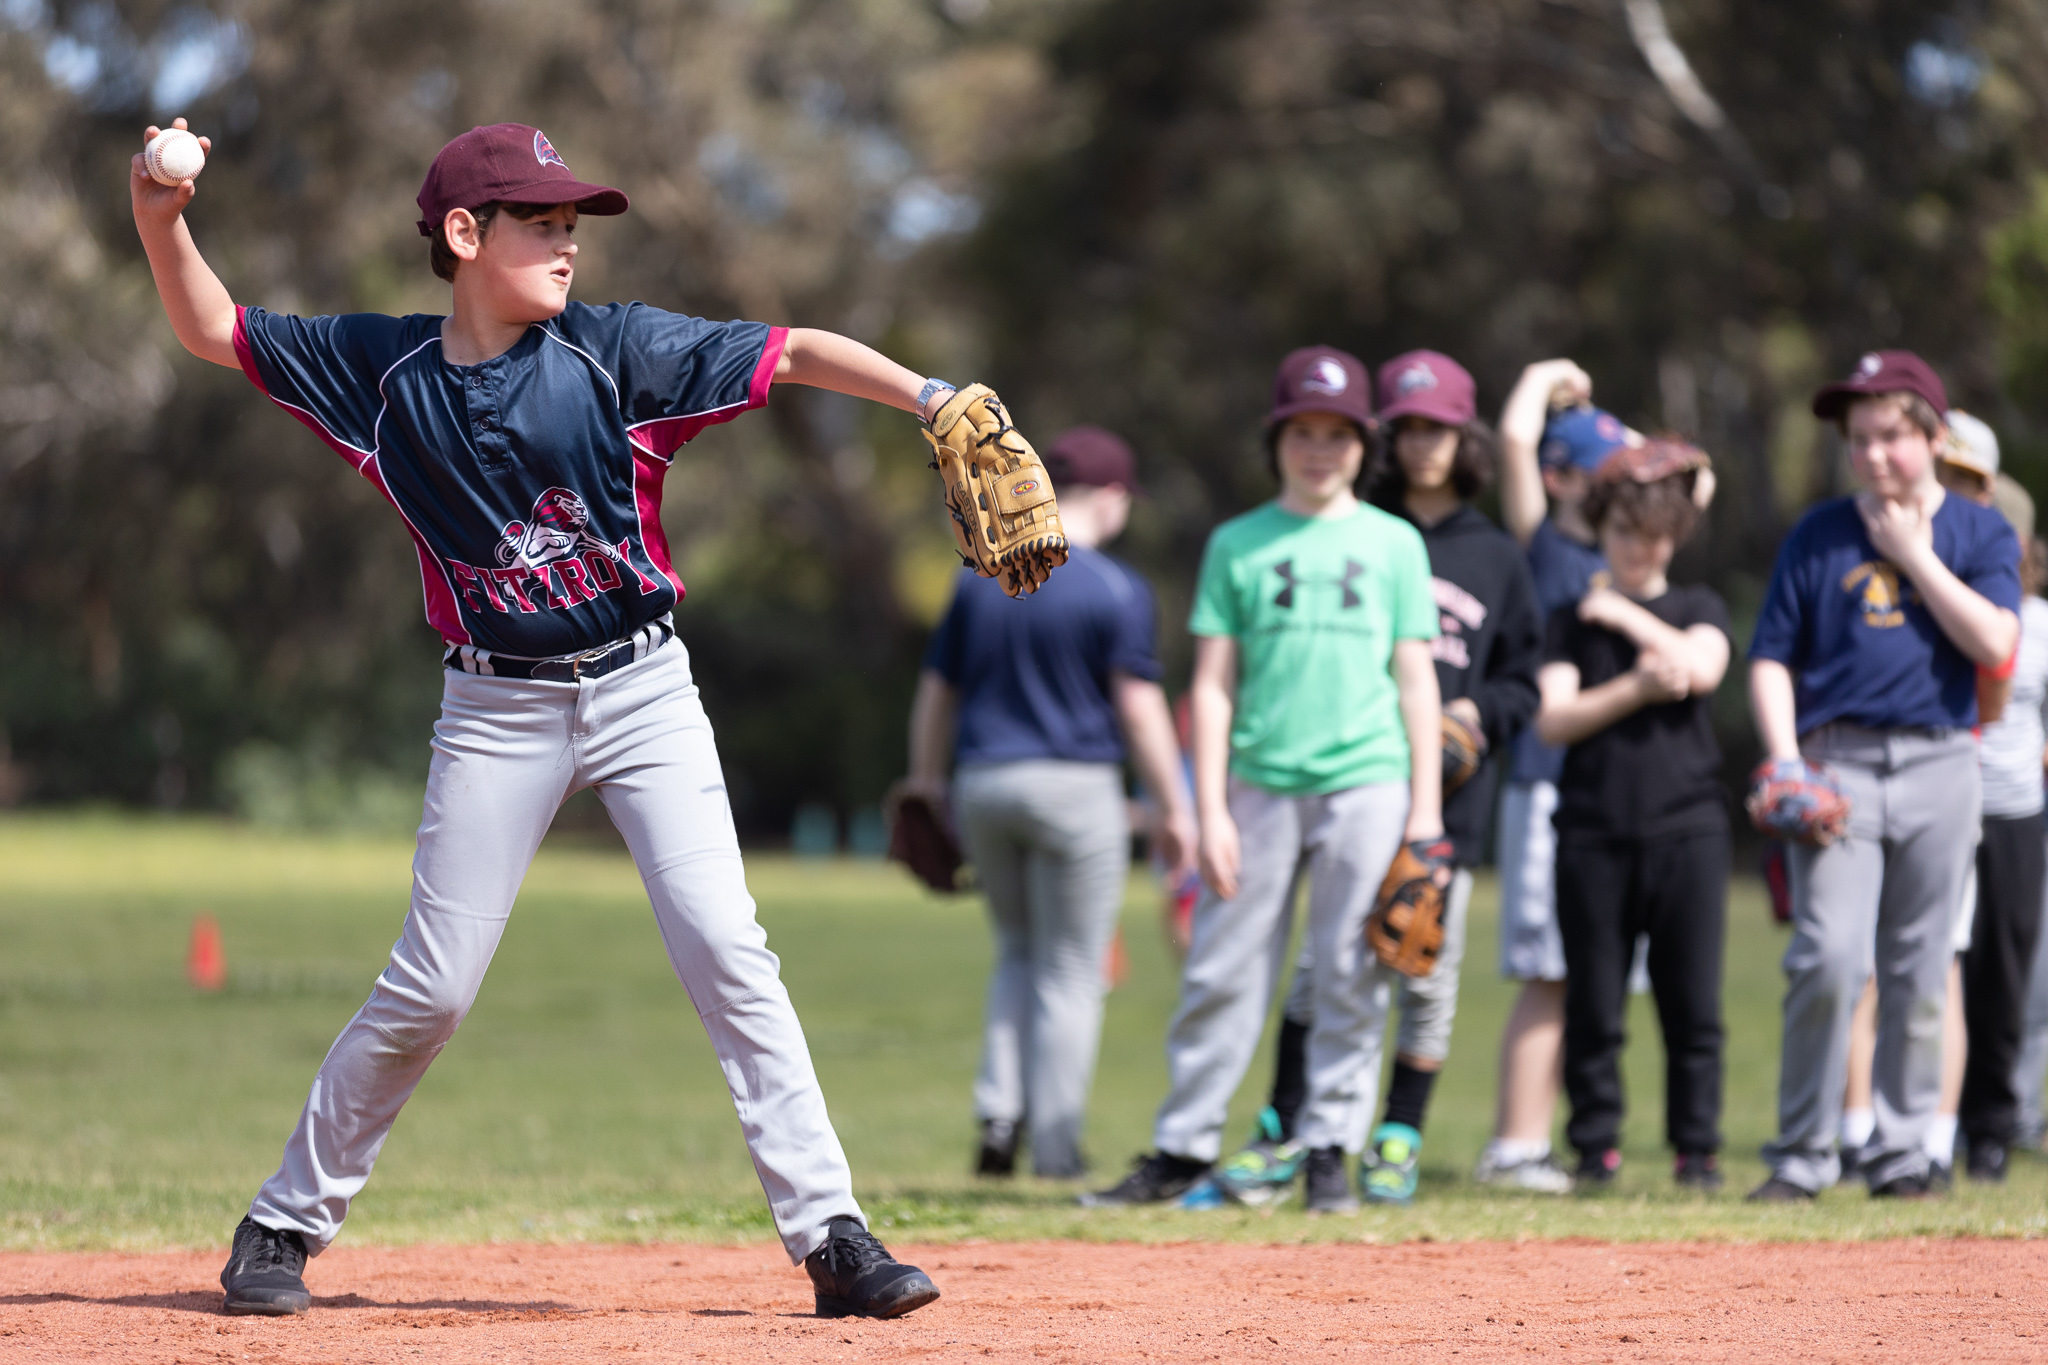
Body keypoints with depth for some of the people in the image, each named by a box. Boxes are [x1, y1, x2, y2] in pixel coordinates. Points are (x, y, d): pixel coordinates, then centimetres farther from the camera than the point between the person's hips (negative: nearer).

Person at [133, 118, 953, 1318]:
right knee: (430, 989, 1)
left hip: (642, 690, 0)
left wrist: (928, 397, -25)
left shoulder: (615, 352, -6)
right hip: (497, 710, 0)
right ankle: (288, 1221, 17)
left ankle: (830, 1232, -8)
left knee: (726, 952, -11)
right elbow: (214, 330, 7)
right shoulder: (381, 372, -1)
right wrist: (162, 220, -11)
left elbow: (787, 353, -12)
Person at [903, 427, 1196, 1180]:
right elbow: (1139, 706, -11)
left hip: (981, 784, 5)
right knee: (1069, 970, 4)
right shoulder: (1116, 588, -8)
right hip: (1074, 781, -5)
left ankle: (1000, 1110, 5)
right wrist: (1174, 808, -5)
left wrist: (925, 790, 19)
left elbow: (936, 694, 11)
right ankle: (1056, 1147, 4)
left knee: (1018, 951, 21)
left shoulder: (979, 578, 7)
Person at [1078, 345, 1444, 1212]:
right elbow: (1213, 683, 7)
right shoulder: (1238, 545, 9)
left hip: (1366, 784, 0)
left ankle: (1329, 1149, 7)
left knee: (1347, 979, 0)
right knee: (1220, 976, 1)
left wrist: (1426, 808, 1)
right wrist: (1210, 809, -1)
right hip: (1259, 784, 0)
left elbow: (1415, 678, 8)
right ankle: (1183, 1149, 7)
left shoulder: (1392, 543, 9)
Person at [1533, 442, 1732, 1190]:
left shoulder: (1698, 608, 14)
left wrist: (1625, 615, -3)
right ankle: (1595, 1147, 7)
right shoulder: (1572, 619, 11)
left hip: (1687, 826, 0)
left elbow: (1701, 666, -9)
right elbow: (1553, 719, -2)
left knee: (1692, 999, -2)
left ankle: (1698, 1148, 4)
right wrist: (1635, 688, -16)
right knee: (1593, 1002, 0)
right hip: (1593, 832, 0)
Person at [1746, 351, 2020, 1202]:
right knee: (1830, 957, -15)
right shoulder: (1818, 536, 8)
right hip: (1836, 764, -1)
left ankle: (1902, 1154, 14)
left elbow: (1995, 643, -7)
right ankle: (1802, 1156, -7)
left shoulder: (1980, 533, 8)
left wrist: (1915, 555, -6)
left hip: (1939, 769, 1)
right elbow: (1771, 659, 7)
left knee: (1918, 973, 5)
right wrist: (1786, 763, -7)